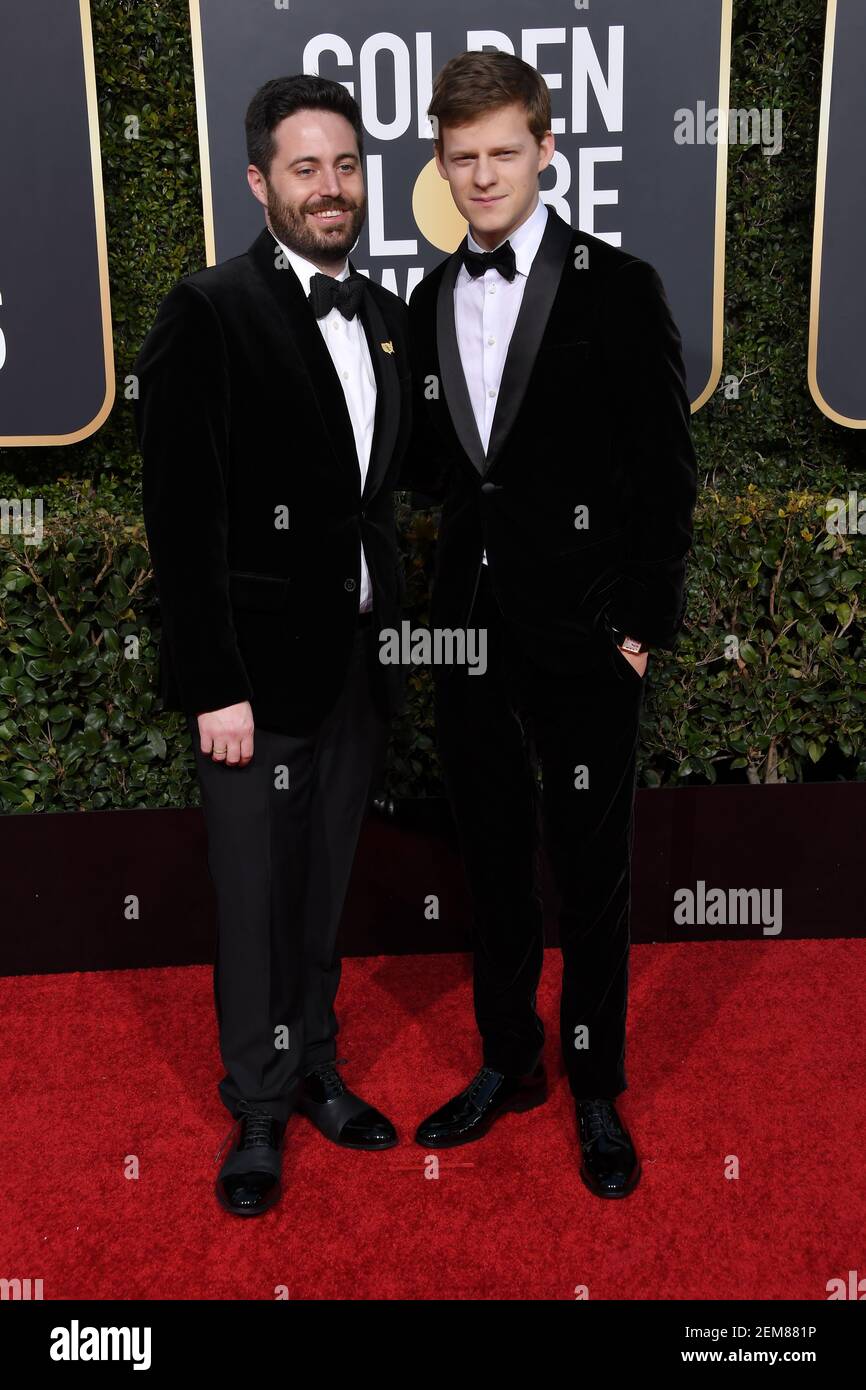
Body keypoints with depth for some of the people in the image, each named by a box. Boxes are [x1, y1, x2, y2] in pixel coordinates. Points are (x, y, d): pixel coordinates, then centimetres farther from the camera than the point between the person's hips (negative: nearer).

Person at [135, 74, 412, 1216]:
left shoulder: (385, 314, 11)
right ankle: (259, 1110, 27)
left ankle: (314, 1070, 37)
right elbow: (183, 517, -14)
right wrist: (214, 685, -16)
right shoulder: (209, 312, -10)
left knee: (325, 886, 17)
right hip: (260, 668, -5)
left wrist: (394, 630, 11)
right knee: (258, 894, 8)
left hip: (360, 661, 6)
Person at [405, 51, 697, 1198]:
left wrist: (644, 620, -9)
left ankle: (597, 1092, 26)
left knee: (592, 874, 7)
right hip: (469, 628, 5)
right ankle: (507, 1062, 34)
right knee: (493, 862, 15)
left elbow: (665, 467, -5)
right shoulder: (429, 301, 11)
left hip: (583, 633, -4)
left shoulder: (618, 287, -4)